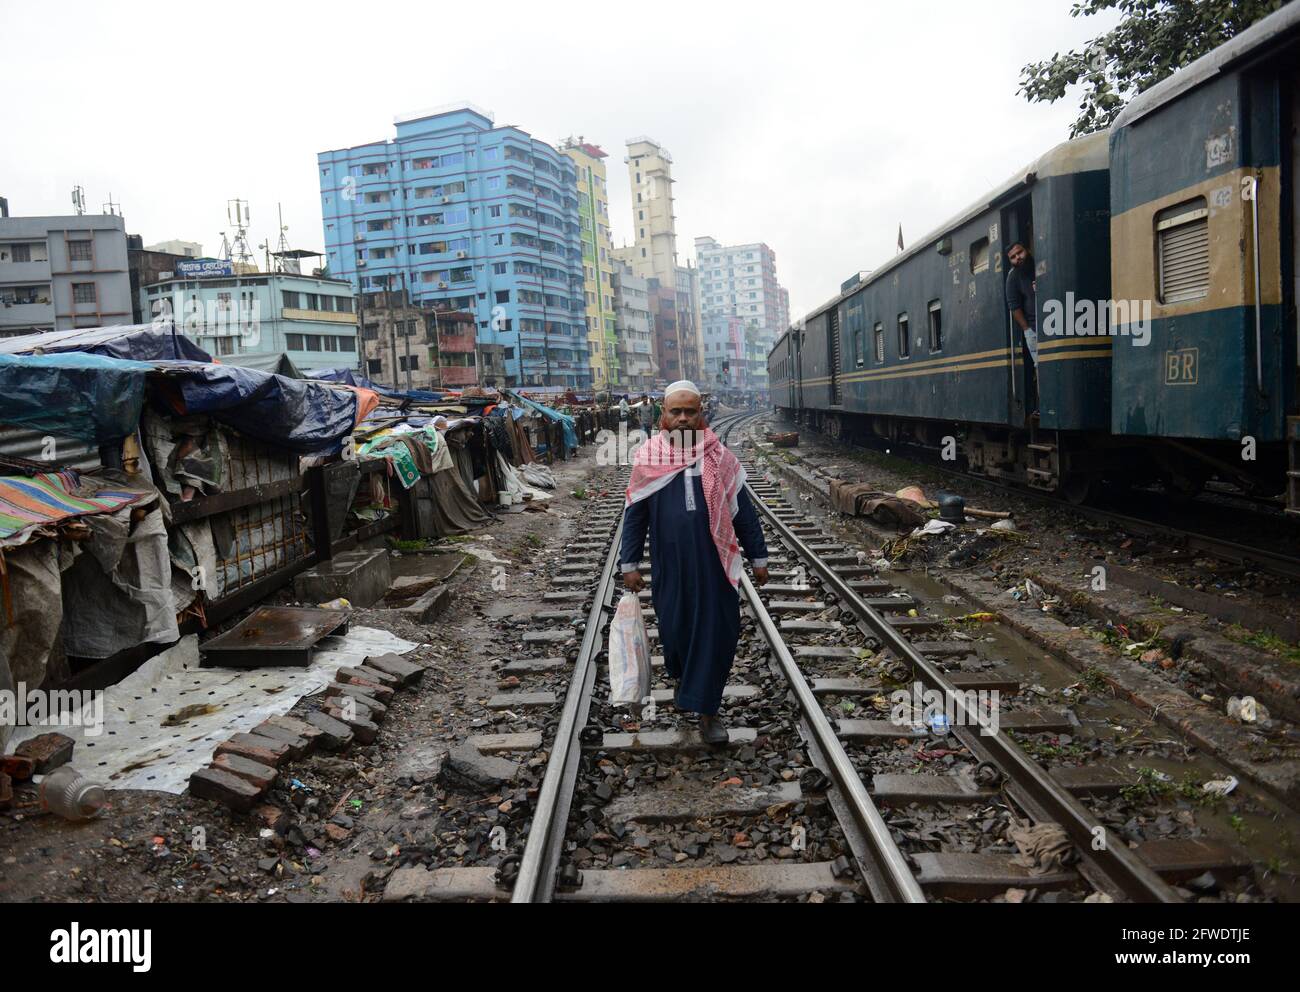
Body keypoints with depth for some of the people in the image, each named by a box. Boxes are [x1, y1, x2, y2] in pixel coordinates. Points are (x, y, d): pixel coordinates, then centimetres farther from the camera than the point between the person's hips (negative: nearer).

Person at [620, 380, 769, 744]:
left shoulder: (719, 456, 0)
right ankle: (684, 677, 44)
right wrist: (629, 564, 3)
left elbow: (743, 510, 5)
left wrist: (758, 557, 6)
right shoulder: (647, 458, 0)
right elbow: (634, 516, 5)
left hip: (714, 564, 0)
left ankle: (705, 708, 14)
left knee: (716, 633, 1)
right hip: (670, 566, 1)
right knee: (675, 629, 12)